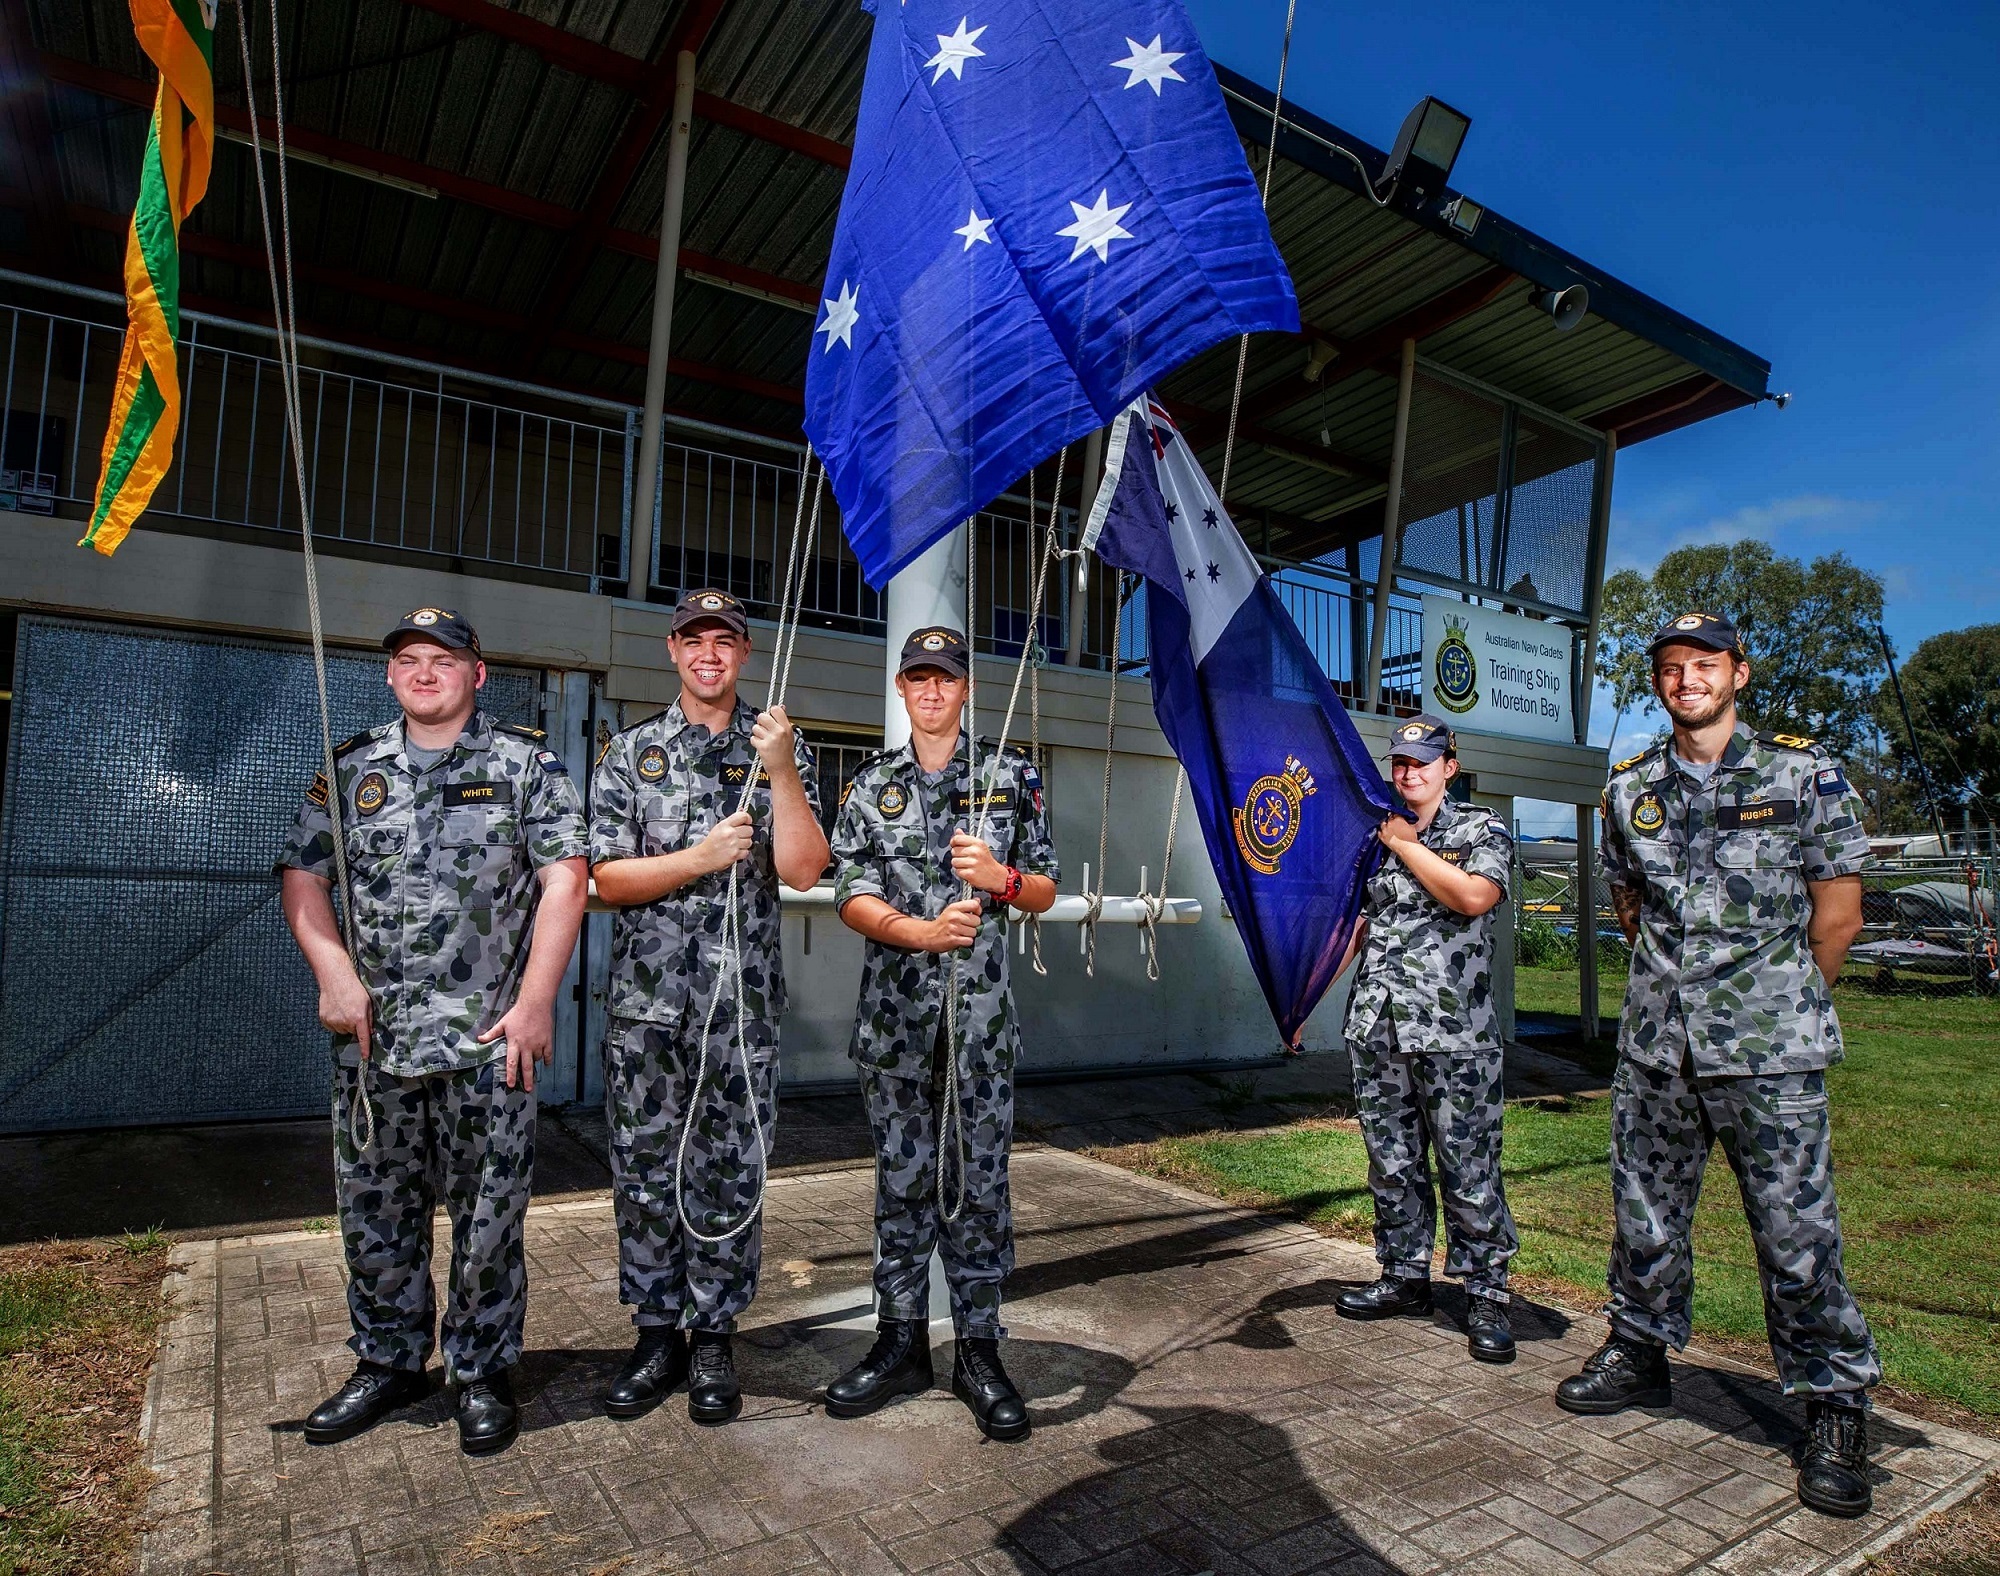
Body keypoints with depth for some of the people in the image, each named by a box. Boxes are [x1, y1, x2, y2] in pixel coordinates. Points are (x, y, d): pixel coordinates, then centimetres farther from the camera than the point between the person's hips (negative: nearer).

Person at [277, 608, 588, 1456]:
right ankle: (389, 1362, 33)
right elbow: (302, 876, 11)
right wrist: (333, 972, -5)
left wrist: (535, 1001, -13)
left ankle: (482, 1374, 22)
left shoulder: (526, 763, 0)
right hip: (372, 1038, 4)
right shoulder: (352, 768, 11)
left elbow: (564, 880, -6)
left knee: (487, 1217, 5)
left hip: (489, 1037, -3)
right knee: (374, 1211, 14)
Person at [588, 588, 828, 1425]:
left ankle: (714, 1339, 22)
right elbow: (607, 877, 0)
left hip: (744, 998, -1)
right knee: (645, 1169, 8)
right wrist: (701, 858, -12)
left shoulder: (781, 749, 5)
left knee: (730, 1172, 6)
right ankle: (657, 1336, 24)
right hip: (647, 997, 1)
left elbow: (802, 870, -6)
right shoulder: (631, 751, 6)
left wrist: (781, 773, -16)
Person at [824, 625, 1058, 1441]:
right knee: (901, 1178, 10)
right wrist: (925, 932, -16)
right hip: (893, 1013, 1)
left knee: (979, 1180, 4)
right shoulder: (871, 784, 8)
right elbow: (853, 897, 1)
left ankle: (979, 1351, 18)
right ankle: (901, 1342, 24)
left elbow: (1044, 891, 8)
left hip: (981, 1014, -1)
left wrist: (1000, 878, -14)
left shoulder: (1010, 775, 6)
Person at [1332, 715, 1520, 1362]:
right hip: (1375, 1028, 5)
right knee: (1392, 1165, 13)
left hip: (1454, 1031, -5)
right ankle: (1405, 1277, 26)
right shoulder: (1373, 839, 15)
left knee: (1469, 1169, 2)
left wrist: (1405, 842, -8)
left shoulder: (1483, 829, 2)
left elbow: (1473, 897, -18)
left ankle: (1486, 1295, 15)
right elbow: (1351, 926, 18)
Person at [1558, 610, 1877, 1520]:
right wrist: (1678, 984, 16)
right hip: (1653, 1042, 4)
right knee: (1644, 1215, 13)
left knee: (1796, 1230, 1)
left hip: (1768, 1050, -3)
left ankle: (1835, 1409, 19)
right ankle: (1639, 1354, 31)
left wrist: (1783, 1004, 7)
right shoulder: (1630, 788, 9)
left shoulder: (1802, 773, 0)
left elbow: (1837, 914, 2)